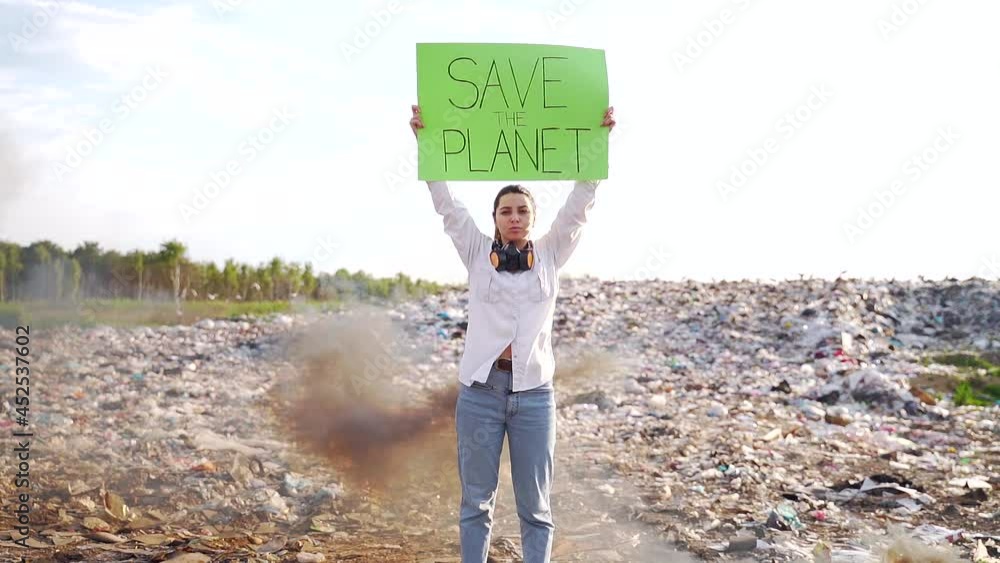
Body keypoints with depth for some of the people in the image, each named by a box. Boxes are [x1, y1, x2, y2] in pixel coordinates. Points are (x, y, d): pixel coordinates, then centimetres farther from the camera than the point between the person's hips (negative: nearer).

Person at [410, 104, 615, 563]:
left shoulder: (550, 256, 7)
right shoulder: (478, 255, 5)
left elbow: (579, 204, 1)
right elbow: (446, 204, 1)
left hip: (533, 391, 0)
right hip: (480, 390, 0)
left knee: (535, 505, 6)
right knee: (476, 501, 7)